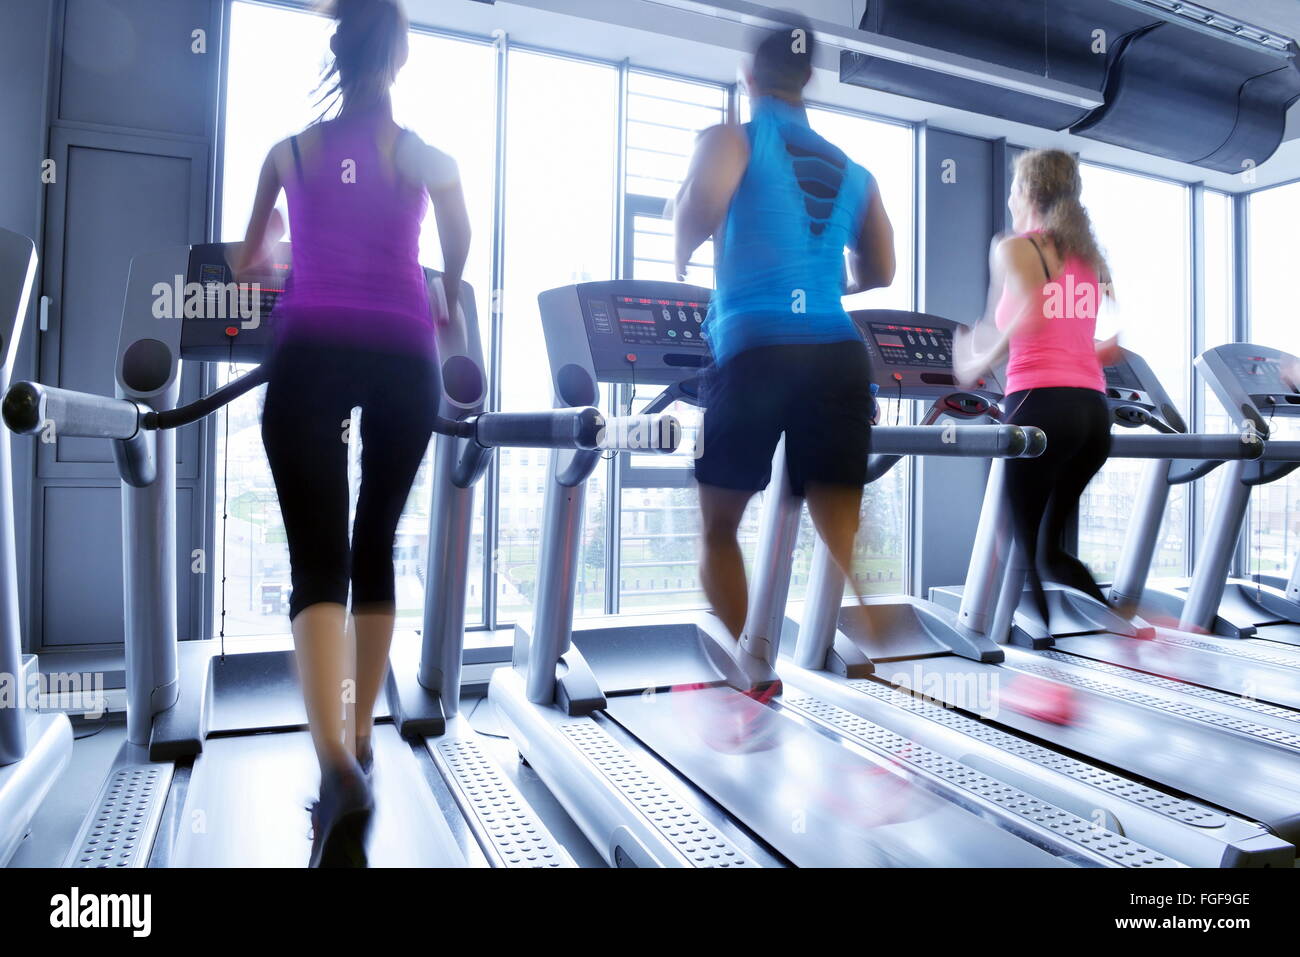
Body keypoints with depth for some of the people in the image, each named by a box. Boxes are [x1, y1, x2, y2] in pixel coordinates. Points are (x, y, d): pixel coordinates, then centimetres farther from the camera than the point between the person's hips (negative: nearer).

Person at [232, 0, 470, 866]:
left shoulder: (288, 154, 20)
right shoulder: (429, 158, 15)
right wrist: (446, 308, 24)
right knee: (375, 550, 13)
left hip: (310, 352, 0)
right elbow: (459, 247, 3)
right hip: (403, 358, 1)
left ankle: (338, 767, -27)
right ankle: (358, 741, 21)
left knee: (318, 562, -7)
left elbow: (249, 263, 29)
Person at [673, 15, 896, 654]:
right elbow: (879, 274, 22)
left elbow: (702, 206, -13)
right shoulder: (853, 171, 23)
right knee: (846, 544, 3)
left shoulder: (731, 141, 8)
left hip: (757, 350, -4)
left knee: (719, 525, 13)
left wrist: (681, 257, 7)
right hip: (839, 355, 4)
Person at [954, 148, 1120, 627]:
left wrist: (979, 363, -5)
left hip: (1039, 405, -7)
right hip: (1093, 411, 7)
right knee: (1050, 549, 17)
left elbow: (1030, 314, -18)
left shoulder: (1014, 248, 1)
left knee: (1029, 547, 4)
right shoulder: (1090, 255, 20)